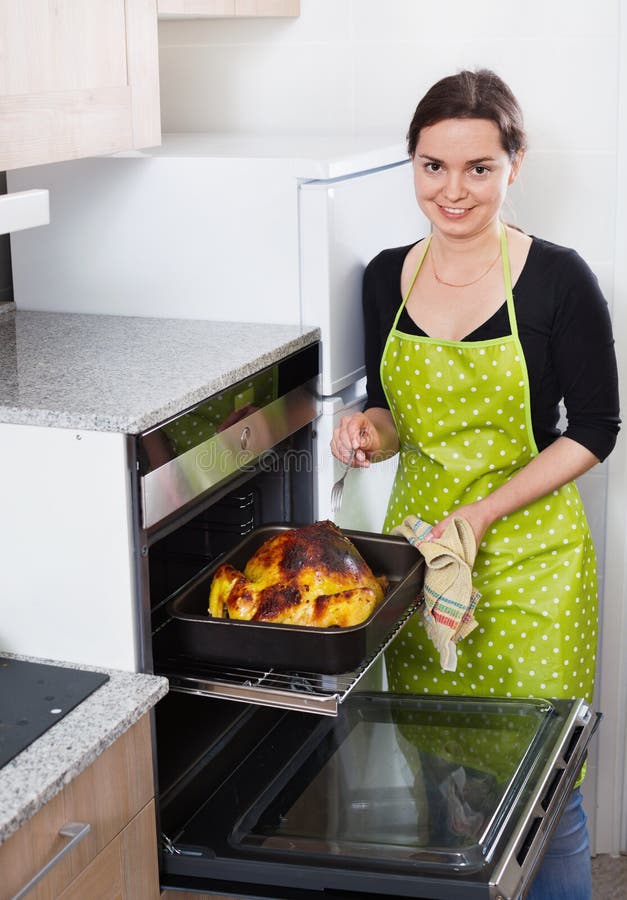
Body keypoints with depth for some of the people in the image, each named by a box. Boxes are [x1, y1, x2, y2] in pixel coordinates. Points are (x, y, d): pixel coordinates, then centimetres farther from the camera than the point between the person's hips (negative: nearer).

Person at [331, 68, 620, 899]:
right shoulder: (386, 277, 2)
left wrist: (485, 511, -16)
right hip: (415, 538, 4)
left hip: (528, 550, -4)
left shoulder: (558, 280, -11)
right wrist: (371, 433, -11)